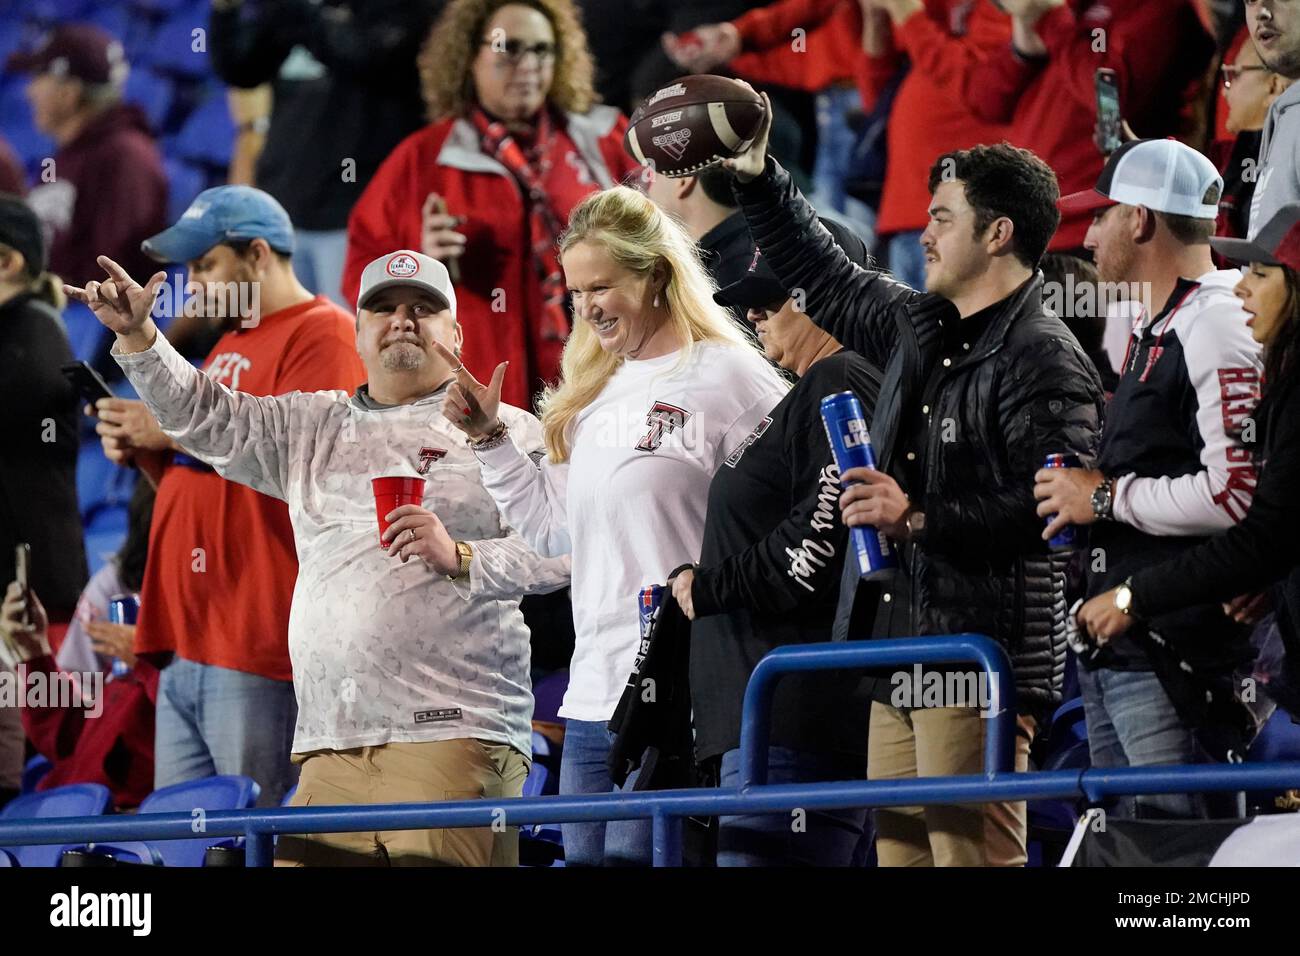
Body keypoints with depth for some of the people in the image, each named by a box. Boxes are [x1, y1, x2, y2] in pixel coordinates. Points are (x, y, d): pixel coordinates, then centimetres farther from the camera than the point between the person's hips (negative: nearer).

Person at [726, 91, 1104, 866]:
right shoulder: (920, 327, 17)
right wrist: (758, 179, 29)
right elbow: (826, 280, 34)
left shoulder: (1046, 359, -11)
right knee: (900, 852, 7)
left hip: (980, 668, -9)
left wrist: (919, 518, -20)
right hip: (901, 657, 9)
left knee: (972, 854, -13)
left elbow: (1055, 503, -22)